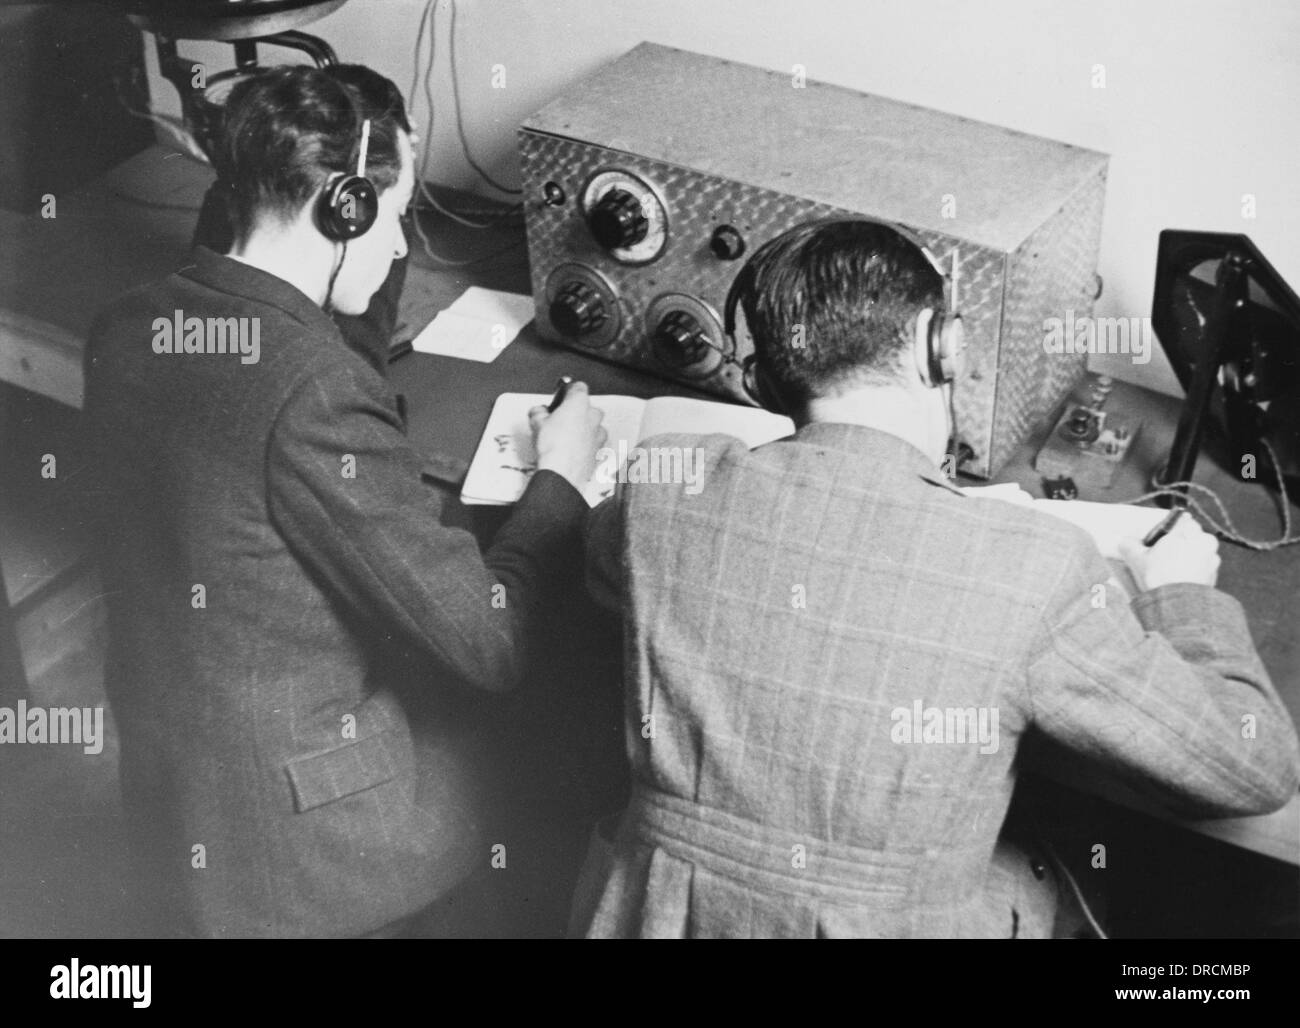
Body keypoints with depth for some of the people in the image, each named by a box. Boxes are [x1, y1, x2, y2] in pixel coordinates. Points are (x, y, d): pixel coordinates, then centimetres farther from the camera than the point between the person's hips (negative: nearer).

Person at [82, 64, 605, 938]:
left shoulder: (126, 332, -4)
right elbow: (488, 641, -24)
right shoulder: (317, 392, -28)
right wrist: (561, 478, -8)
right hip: (323, 841, -8)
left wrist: (430, 497, 10)